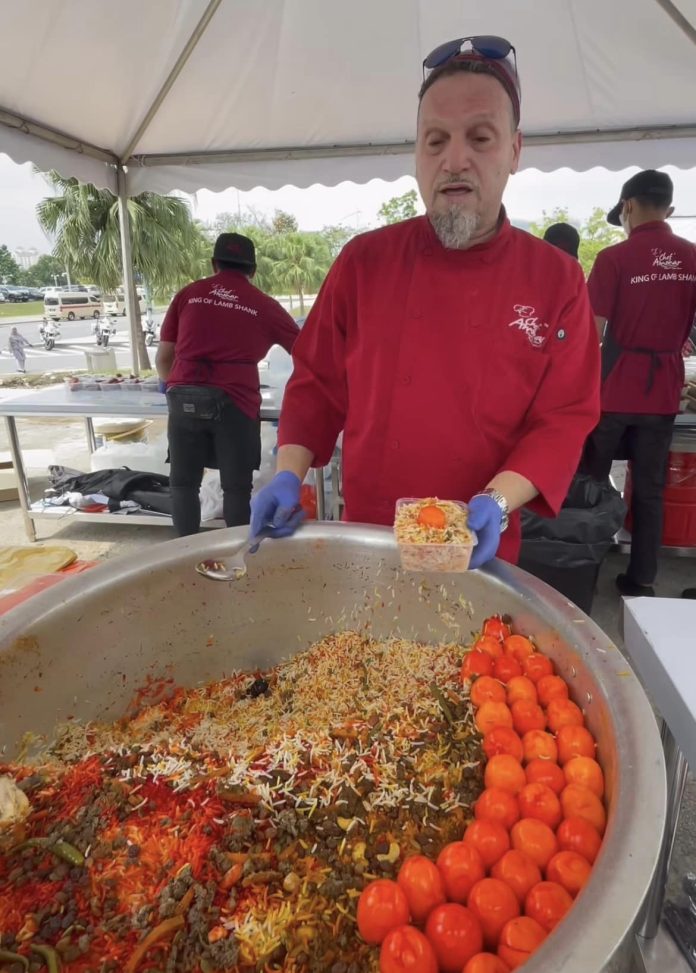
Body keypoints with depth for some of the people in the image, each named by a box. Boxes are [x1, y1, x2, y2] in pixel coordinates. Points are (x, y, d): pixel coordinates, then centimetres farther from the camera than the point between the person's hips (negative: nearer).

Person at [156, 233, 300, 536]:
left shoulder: (188, 294, 16)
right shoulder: (263, 306, 13)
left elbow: (163, 358, 17)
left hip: (184, 398, 2)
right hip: (235, 401, -1)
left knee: (183, 483, 14)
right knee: (236, 488, 9)